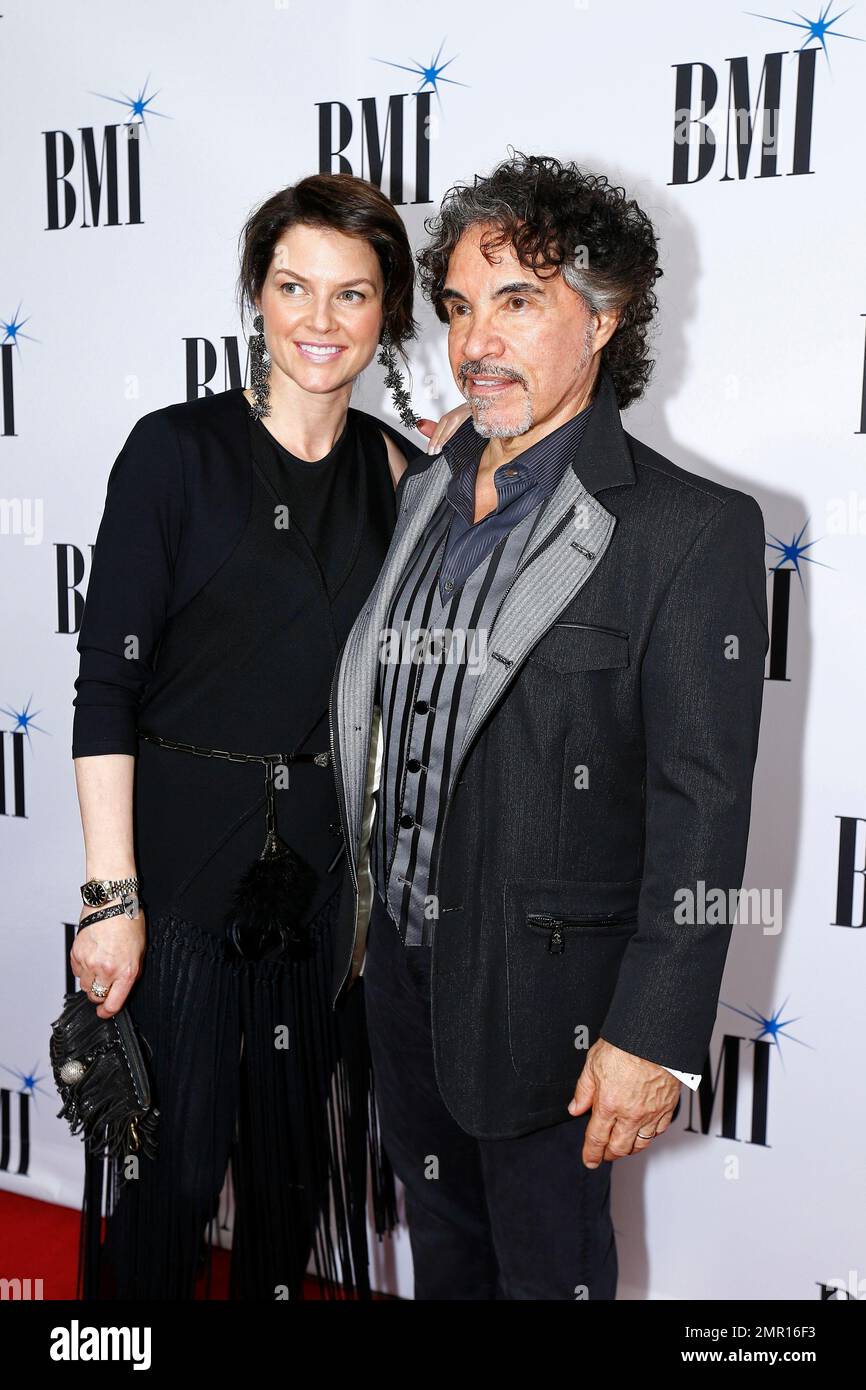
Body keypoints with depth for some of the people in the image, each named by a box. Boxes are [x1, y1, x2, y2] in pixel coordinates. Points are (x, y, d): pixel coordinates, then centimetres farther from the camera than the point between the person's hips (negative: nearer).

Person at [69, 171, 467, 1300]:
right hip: (183, 843, -4)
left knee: (296, 1138, 18)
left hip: (327, 853, 4)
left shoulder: (397, 462, 5)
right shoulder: (179, 448, -10)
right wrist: (112, 897, -16)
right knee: (174, 1144, 7)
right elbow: (107, 683, -12)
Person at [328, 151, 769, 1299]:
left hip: (544, 987, -6)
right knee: (442, 1240, 26)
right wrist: (359, 908, 14)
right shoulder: (421, 495, 4)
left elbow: (701, 809, -18)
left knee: (548, 1265, 16)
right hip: (401, 964, 6)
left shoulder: (697, 529, -16)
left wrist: (656, 1035, -18)